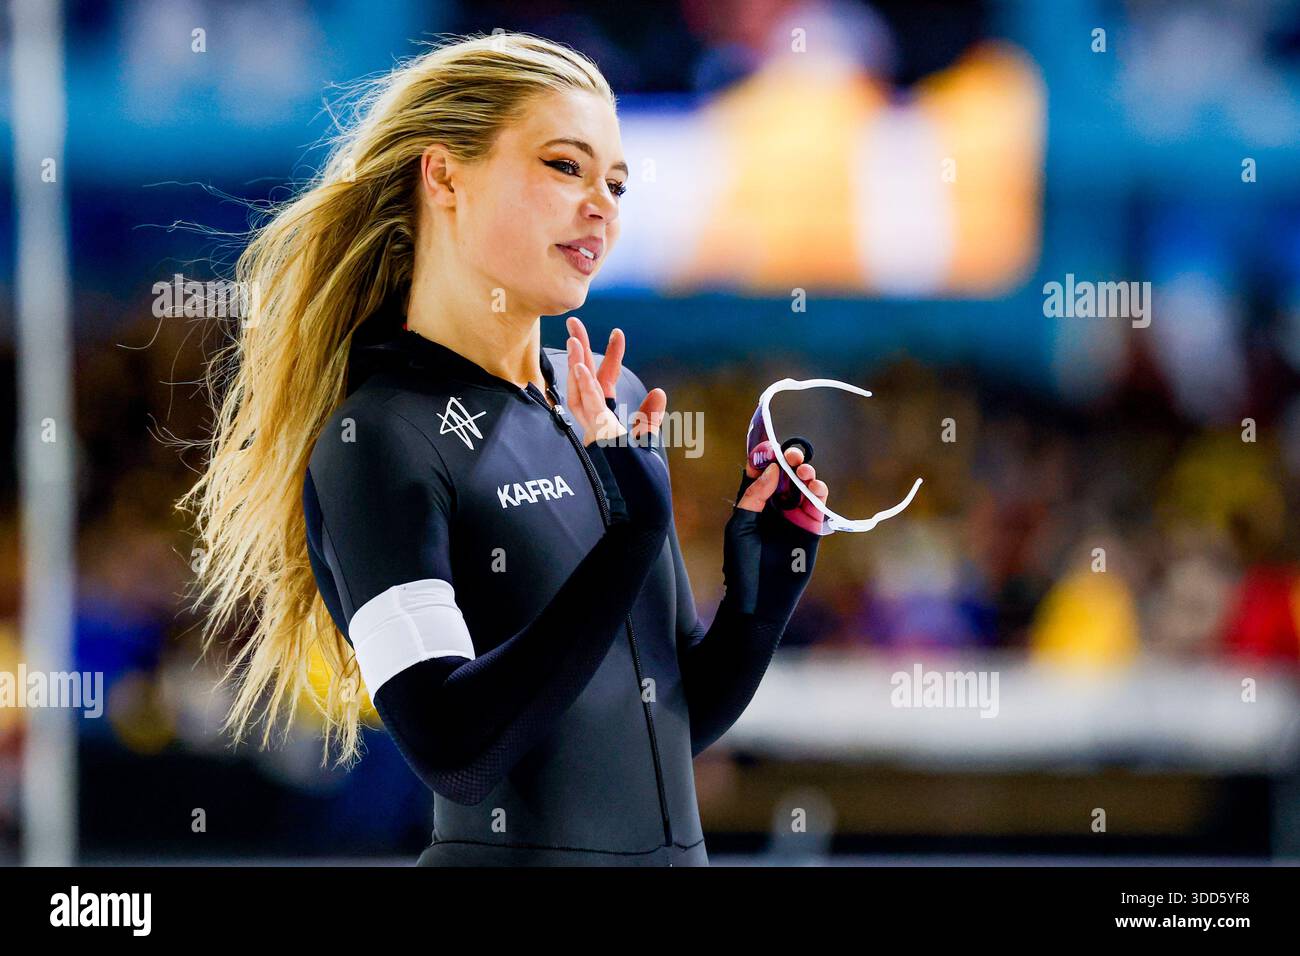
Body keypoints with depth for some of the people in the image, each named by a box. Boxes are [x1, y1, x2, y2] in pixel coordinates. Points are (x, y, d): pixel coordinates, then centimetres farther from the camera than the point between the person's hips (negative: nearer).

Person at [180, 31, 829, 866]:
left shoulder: (615, 402, 7)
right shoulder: (377, 443, -12)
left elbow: (682, 718, 12)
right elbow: (452, 751, -23)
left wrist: (761, 591, -5)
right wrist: (631, 537, -24)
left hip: (677, 850, 6)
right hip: (519, 855, -6)